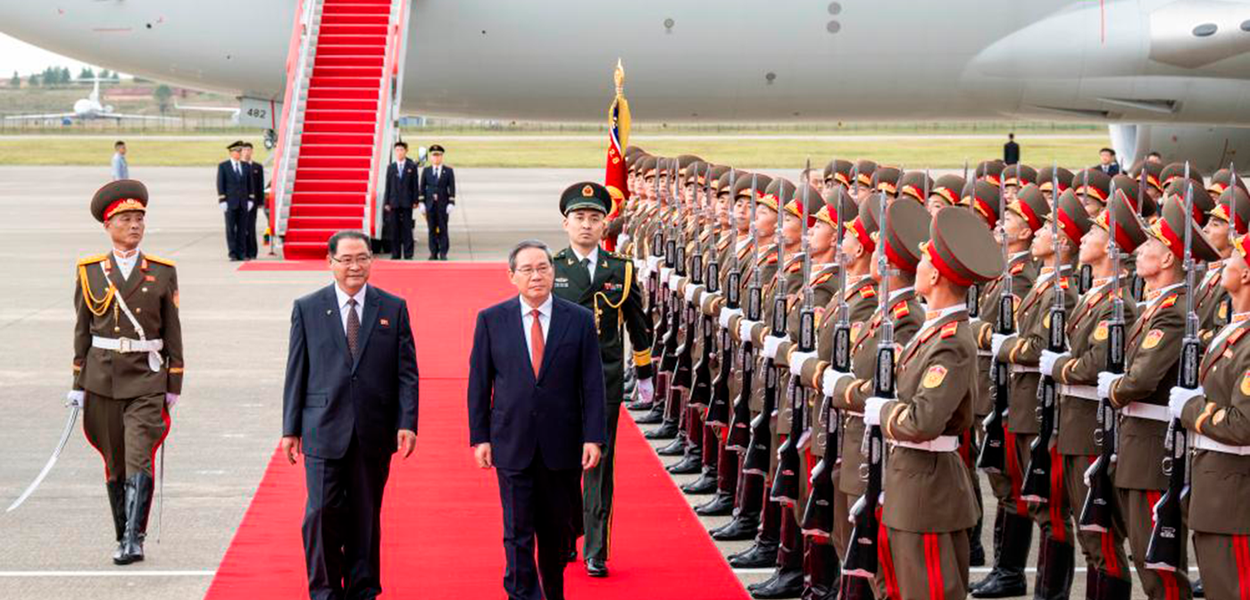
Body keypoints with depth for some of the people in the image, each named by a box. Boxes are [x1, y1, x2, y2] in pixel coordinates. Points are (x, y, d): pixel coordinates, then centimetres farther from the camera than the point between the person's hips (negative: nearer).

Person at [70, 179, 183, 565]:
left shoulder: (163, 272, 3)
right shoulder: (89, 272, 5)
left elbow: (172, 332, 5)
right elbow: (82, 331, 8)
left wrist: (173, 385, 2)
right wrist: (78, 384, 4)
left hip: (147, 378, -2)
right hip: (103, 378, 2)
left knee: (139, 460, -12)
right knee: (114, 464, 9)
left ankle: (134, 540, -11)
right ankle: (123, 537, 21)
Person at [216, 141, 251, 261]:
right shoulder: (223, 166, -1)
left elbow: (250, 184, 12)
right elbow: (220, 184, -4)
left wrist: (250, 200, 4)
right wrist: (222, 201, -11)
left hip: (243, 203, 3)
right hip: (230, 202, -3)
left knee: (242, 229, 2)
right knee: (230, 229, -3)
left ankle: (241, 254, 5)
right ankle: (233, 254, 0)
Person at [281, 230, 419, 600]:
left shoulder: (393, 309, 5)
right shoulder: (307, 309, 4)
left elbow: (406, 372, 4)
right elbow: (296, 373, 6)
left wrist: (407, 423, -5)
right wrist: (291, 428, 3)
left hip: (374, 432, 1)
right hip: (324, 430, -1)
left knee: (366, 516, 8)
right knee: (322, 512, -5)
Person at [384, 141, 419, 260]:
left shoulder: (412, 167, 5)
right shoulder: (391, 167, 10)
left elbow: (415, 185, 3)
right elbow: (388, 186, 9)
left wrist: (415, 201, -3)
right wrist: (386, 202, 3)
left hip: (407, 202, -2)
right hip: (394, 202, 2)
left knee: (407, 228, -2)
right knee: (394, 229, 2)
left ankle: (408, 254, 1)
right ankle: (395, 254, 7)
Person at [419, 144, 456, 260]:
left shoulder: (448, 171, 5)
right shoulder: (426, 171, 9)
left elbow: (452, 188, 1)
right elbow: (422, 188, 8)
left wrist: (451, 203, -8)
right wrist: (421, 203, -1)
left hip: (443, 204, -1)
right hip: (430, 203, 2)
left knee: (443, 229, -3)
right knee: (432, 229, 2)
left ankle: (443, 253, 0)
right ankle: (433, 253, 5)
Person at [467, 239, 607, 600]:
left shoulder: (579, 320, 1)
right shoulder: (491, 320, 2)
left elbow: (592, 384, 1)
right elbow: (479, 383, 4)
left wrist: (593, 437, -5)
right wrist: (479, 436, 0)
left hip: (562, 446, 1)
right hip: (512, 444, -1)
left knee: (557, 530, 11)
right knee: (518, 531, 0)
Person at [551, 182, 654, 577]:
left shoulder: (620, 271, 6)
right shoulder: (549, 270, 3)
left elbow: (638, 326, 15)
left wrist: (645, 376, 17)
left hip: (606, 381, 0)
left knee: (600, 464, 1)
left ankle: (596, 552, 7)